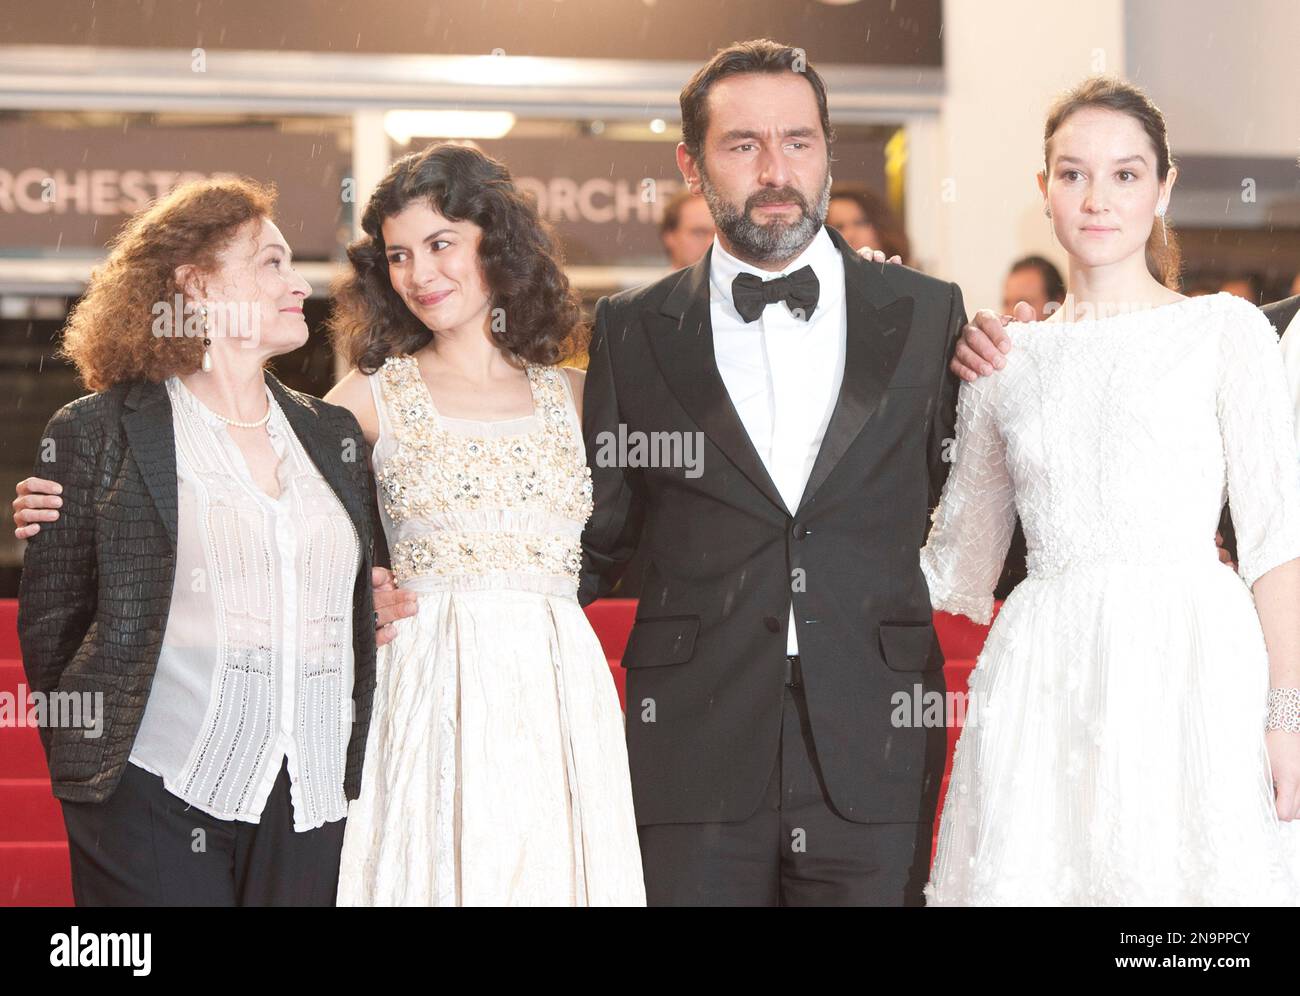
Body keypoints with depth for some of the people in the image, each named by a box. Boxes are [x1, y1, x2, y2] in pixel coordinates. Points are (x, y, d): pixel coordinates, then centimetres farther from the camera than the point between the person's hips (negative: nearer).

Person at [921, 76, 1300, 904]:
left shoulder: (1225, 331, 5)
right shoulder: (1006, 358, 15)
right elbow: (959, 559, 20)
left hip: (1191, 665, -3)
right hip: (1043, 678, 3)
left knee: (1188, 873, -6)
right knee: (1035, 872, -2)